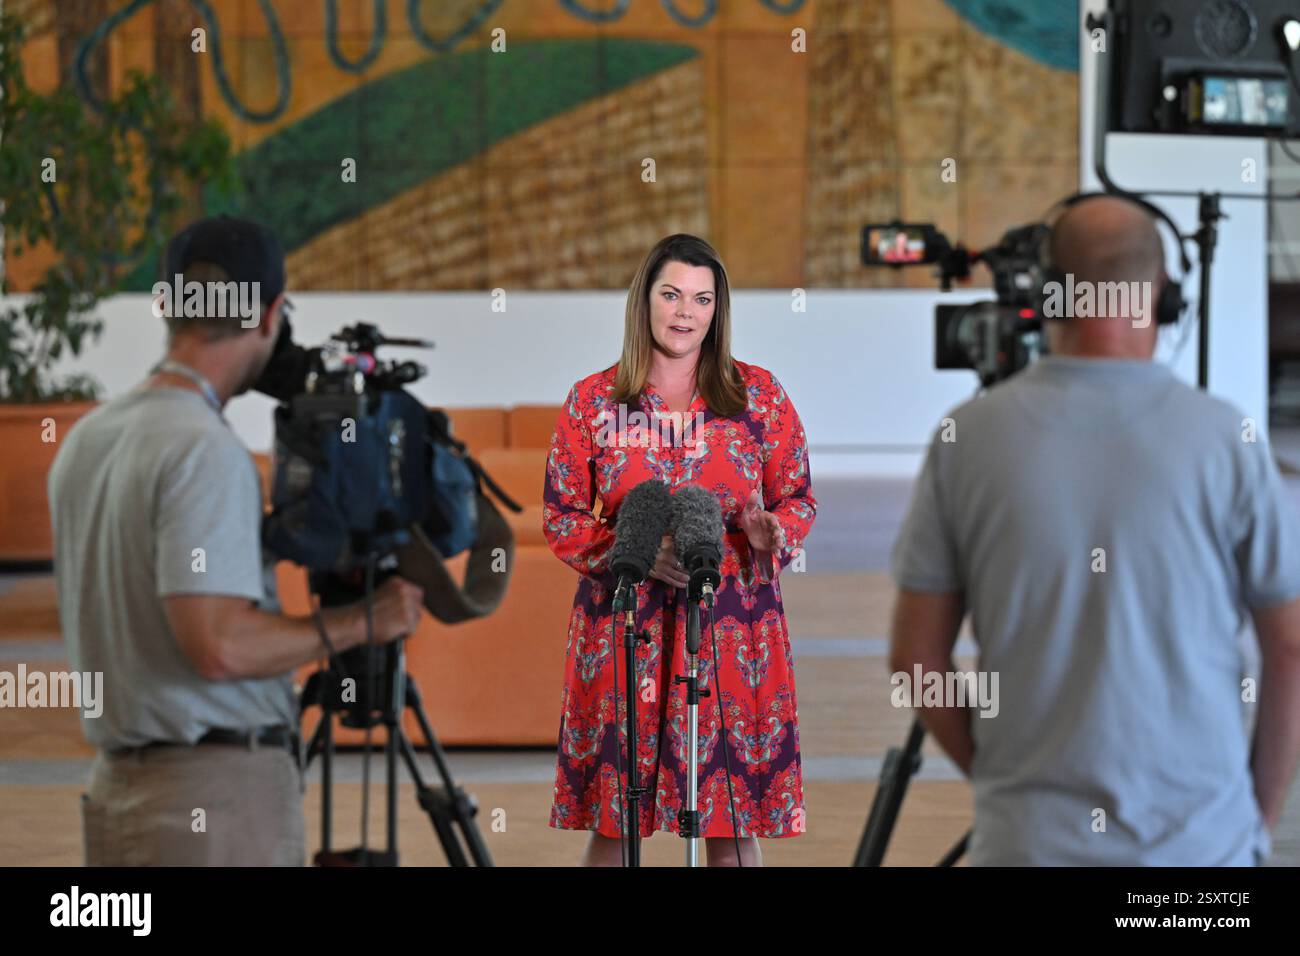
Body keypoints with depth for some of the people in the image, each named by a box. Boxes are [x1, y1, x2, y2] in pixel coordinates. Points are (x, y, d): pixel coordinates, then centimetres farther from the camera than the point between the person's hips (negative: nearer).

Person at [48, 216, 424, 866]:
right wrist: (359, 623, -11)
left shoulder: (83, 440, 11)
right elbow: (220, 646, -23)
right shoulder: (206, 451, -16)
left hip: (118, 782, 9)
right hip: (221, 793, -9)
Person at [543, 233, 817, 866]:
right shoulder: (591, 401, 5)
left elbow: (798, 499, 9)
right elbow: (560, 517, 5)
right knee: (612, 819, 2)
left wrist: (772, 531, -15)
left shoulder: (759, 393, 6)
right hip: (623, 625, 0)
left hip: (731, 624, 0)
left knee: (732, 820, 1)